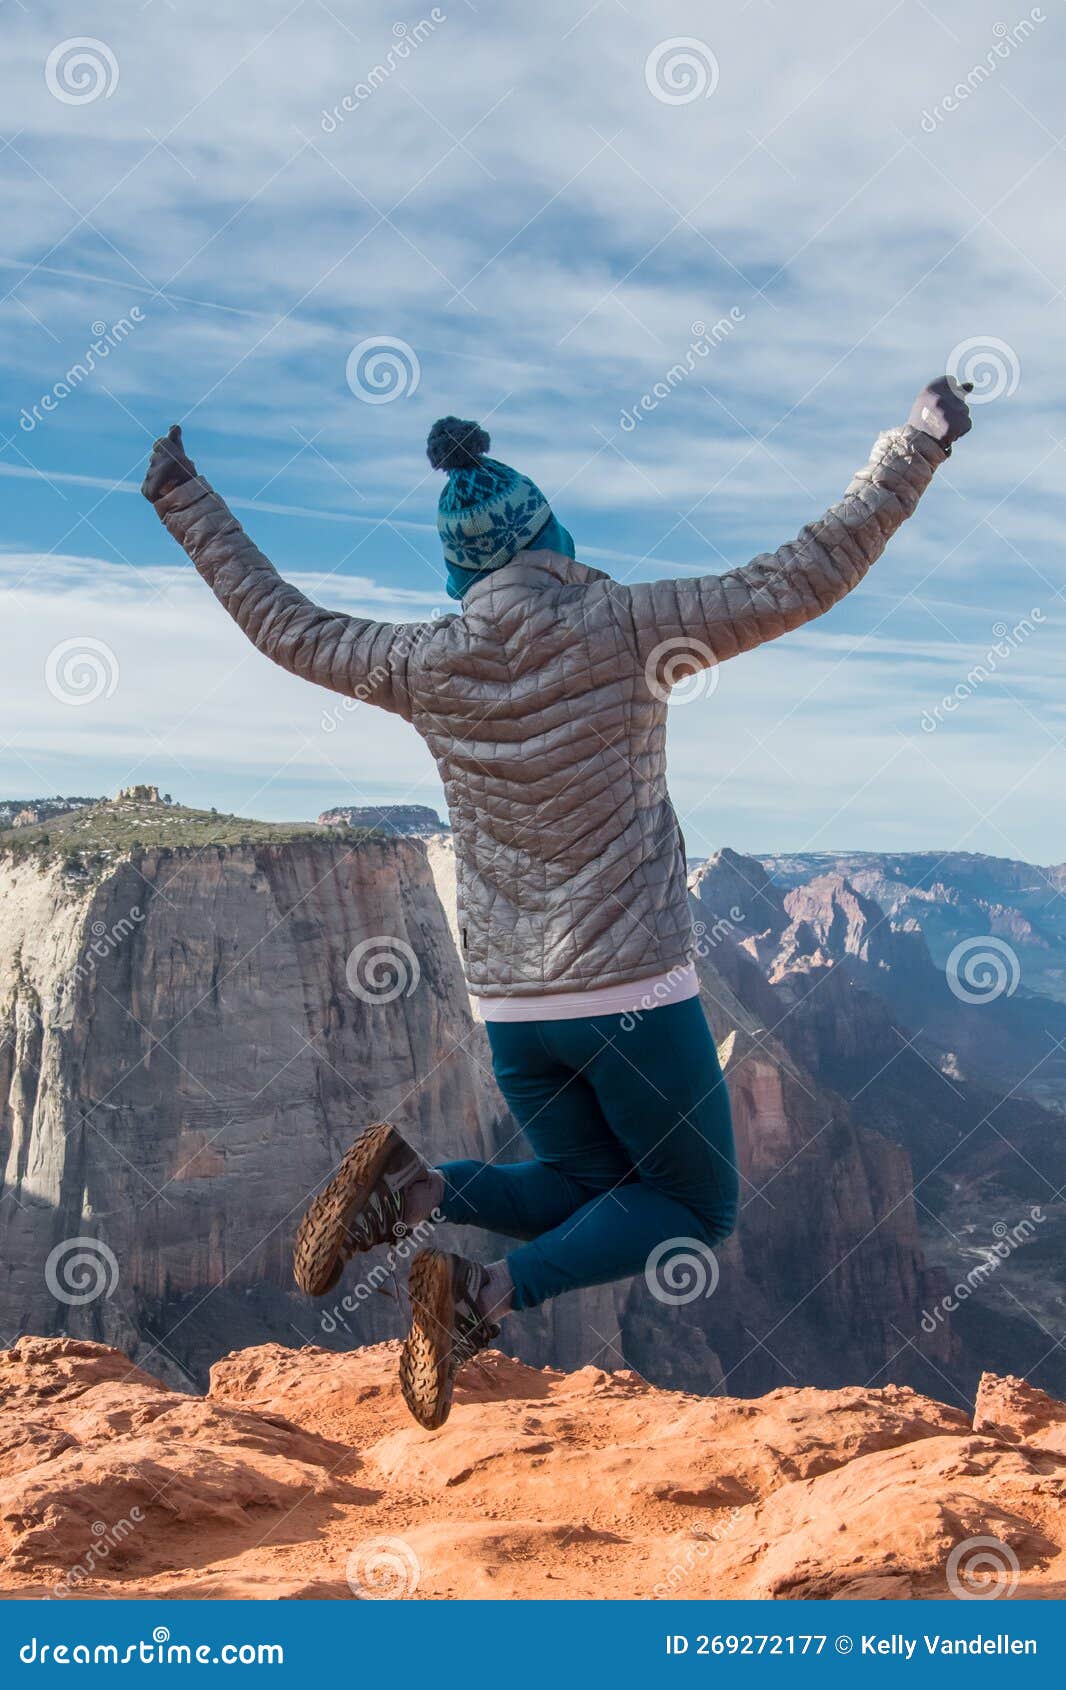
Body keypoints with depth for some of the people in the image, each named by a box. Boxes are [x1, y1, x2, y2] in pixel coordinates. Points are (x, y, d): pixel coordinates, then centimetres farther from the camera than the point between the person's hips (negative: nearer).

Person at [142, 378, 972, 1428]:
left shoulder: (427, 667, -1)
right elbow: (808, 577, -8)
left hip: (510, 1007, 5)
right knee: (696, 1210, 16)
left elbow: (283, 624, 13)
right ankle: (486, 1294, -7)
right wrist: (918, 445, 3)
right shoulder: (623, 628, -11)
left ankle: (411, 1188, -1)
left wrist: (185, 505, 25)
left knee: (592, 1190, 26)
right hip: (635, 995, -5)